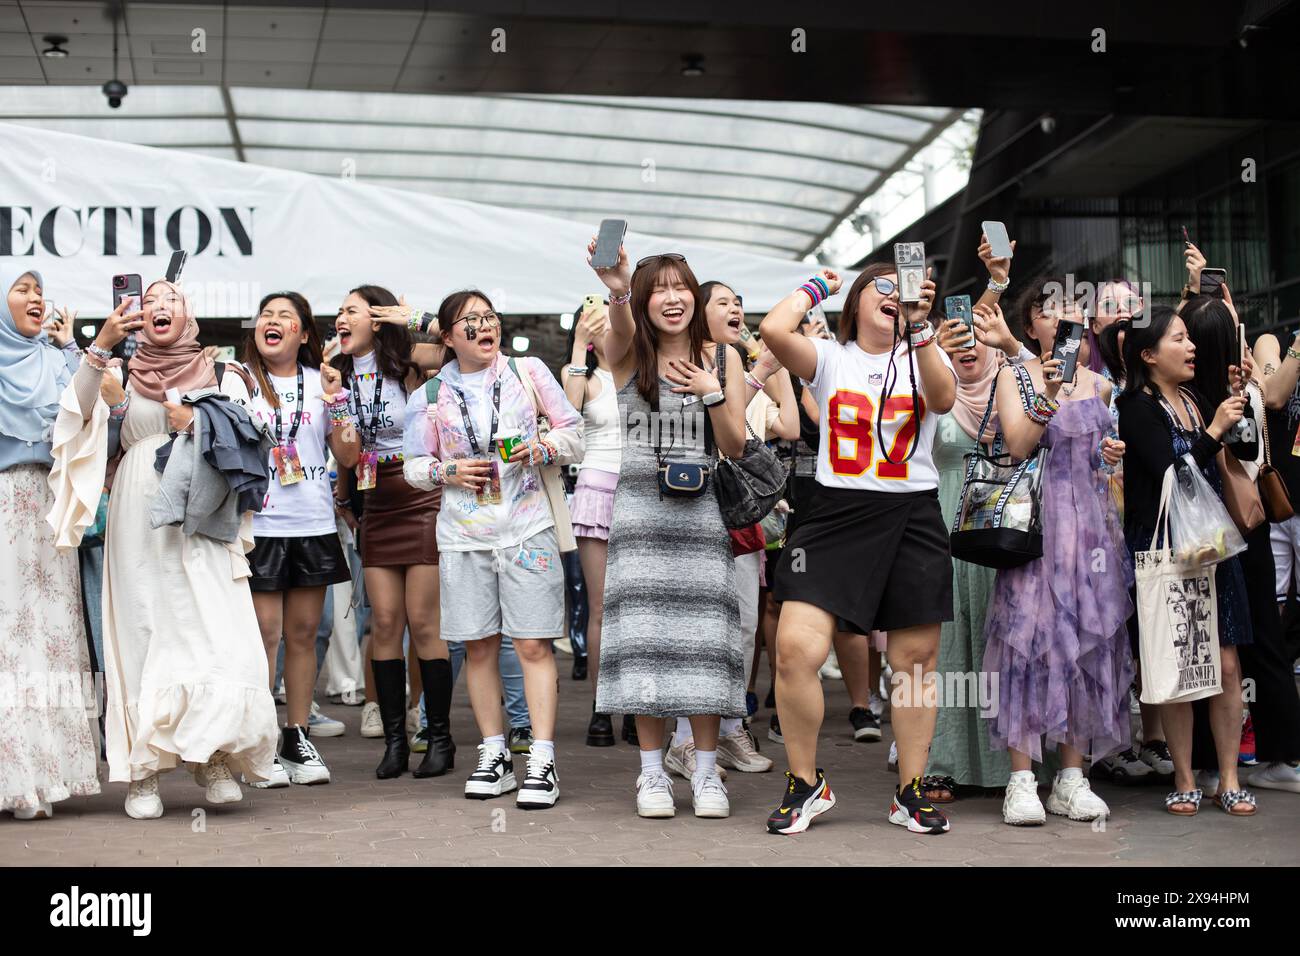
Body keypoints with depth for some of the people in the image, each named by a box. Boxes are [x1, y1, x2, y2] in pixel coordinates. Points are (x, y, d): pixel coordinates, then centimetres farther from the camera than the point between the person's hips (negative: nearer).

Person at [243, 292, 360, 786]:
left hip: (314, 524, 3)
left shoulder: (323, 382, 11)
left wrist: (335, 403, -7)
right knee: (265, 633, -5)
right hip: (258, 523, -2)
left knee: (303, 632, 7)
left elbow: (349, 457, 7)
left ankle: (297, 737, 15)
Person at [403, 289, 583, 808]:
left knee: (533, 644, -6)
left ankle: (542, 761, -3)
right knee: (478, 646, 5)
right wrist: (448, 472, -9)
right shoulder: (431, 395, 6)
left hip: (528, 528, -2)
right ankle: (494, 754, 17)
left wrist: (543, 448, -12)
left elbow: (574, 432, 8)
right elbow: (415, 465, 11)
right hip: (464, 534, 2)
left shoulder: (528, 371, 4)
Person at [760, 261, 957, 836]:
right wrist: (817, 286, 4)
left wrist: (919, 330, -20)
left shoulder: (924, 358, 11)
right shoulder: (830, 358, 7)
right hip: (836, 512, -1)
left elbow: (943, 398, -11)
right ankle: (805, 783, 7)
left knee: (915, 659, 6)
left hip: (913, 517, 2)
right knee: (795, 650, -13)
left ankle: (910, 793, 21)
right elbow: (774, 330, -12)